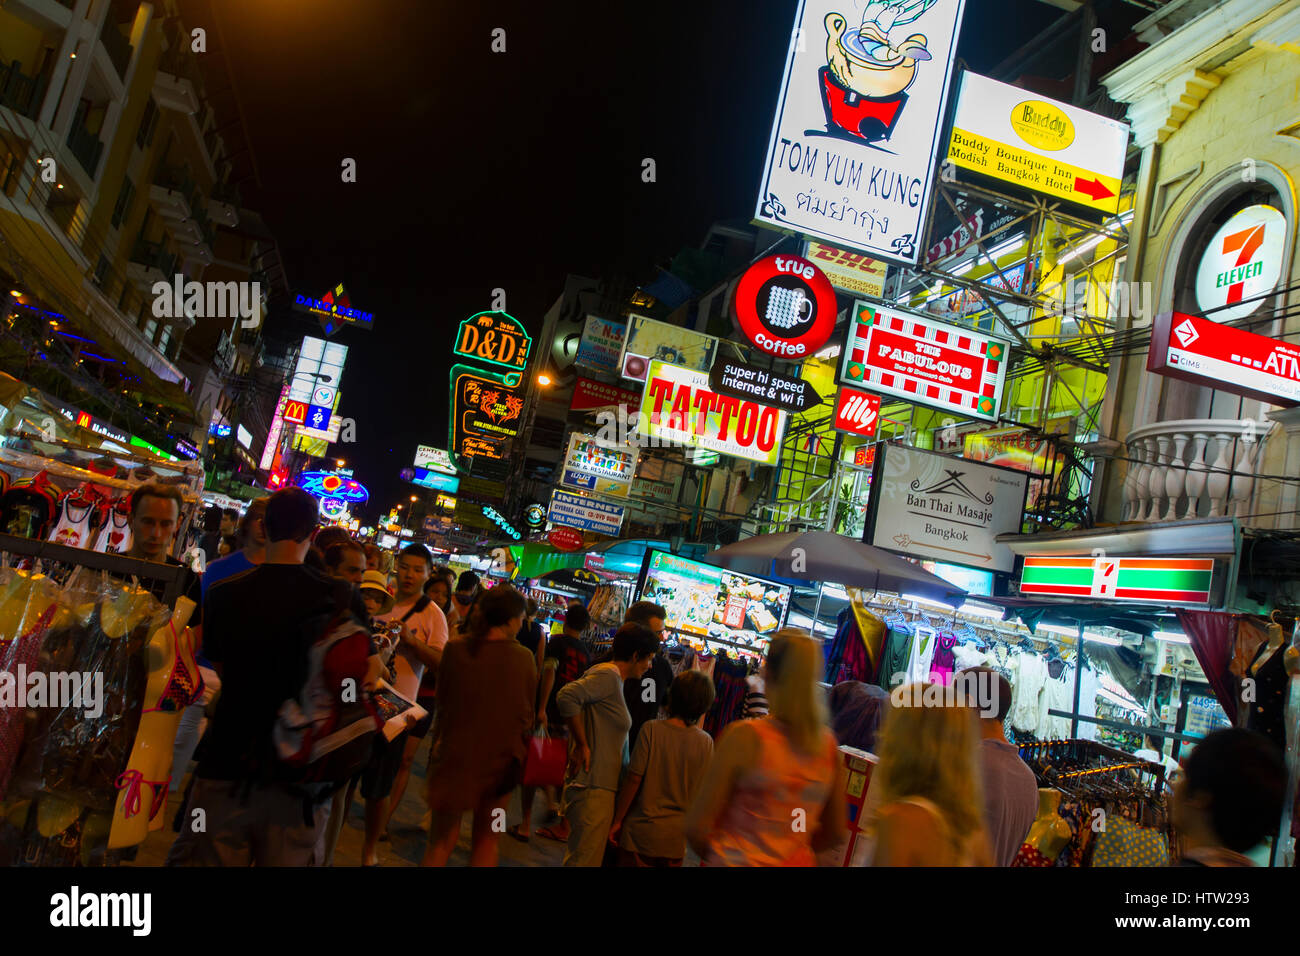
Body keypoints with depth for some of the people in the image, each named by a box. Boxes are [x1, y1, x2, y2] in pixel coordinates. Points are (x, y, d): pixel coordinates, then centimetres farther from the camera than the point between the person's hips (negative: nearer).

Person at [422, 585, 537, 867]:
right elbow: (527, 713, -1)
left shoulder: (455, 649, -12)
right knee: (486, 839, 18)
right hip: (500, 757, 0)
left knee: (441, 840, 14)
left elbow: (442, 703, -1)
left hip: (455, 752, 0)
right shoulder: (524, 658, -13)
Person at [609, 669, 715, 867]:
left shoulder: (652, 730, -13)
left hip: (642, 830, -2)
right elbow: (703, 792, 0)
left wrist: (617, 820, -2)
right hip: (676, 836, 2)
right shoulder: (706, 742, -7)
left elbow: (634, 779, -11)